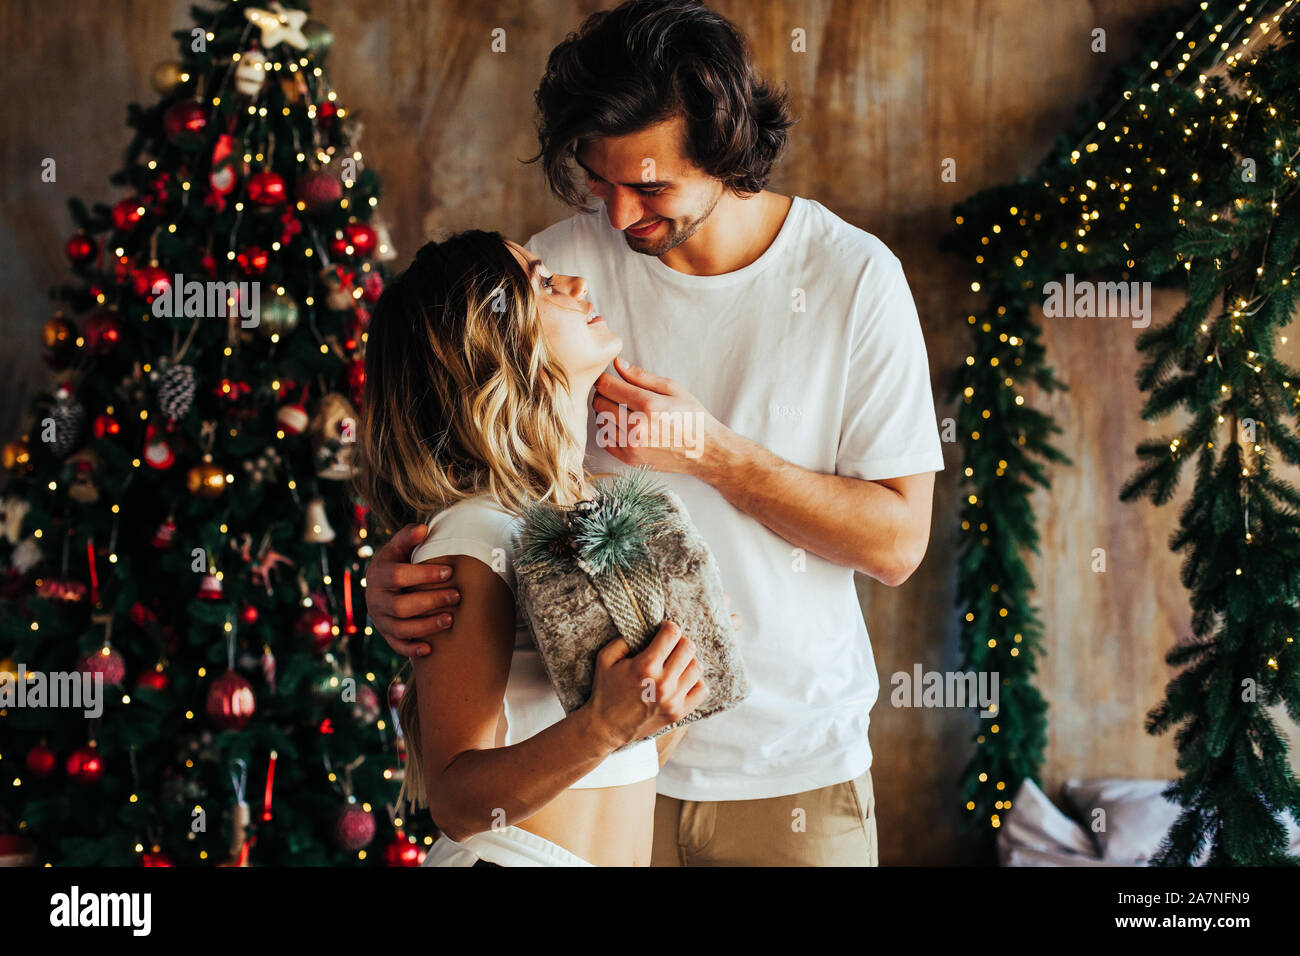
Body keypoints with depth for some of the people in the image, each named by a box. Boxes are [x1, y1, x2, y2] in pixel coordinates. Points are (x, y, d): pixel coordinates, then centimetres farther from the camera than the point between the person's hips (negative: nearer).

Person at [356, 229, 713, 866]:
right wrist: (606, 725, -32)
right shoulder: (474, 541, -18)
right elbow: (457, 801, -21)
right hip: (512, 857, -7)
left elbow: (642, 756, 9)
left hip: (625, 859, 7)